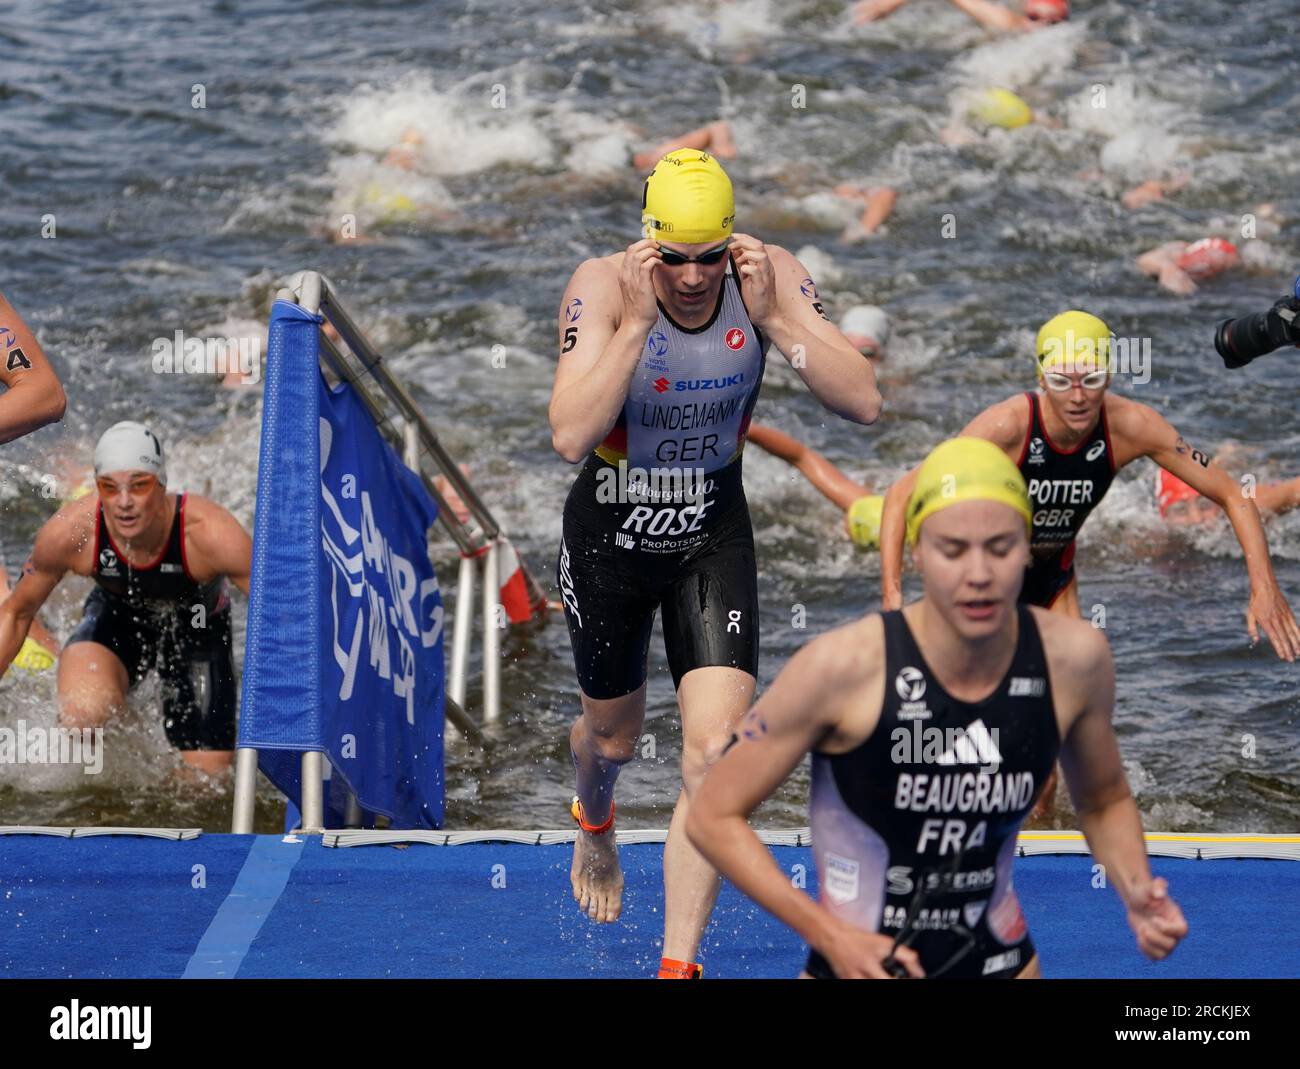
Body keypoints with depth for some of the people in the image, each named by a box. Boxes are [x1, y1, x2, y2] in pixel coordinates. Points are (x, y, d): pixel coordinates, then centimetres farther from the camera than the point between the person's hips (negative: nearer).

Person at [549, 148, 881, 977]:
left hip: (715, 532, 1)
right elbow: (571, 436, -36)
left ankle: (678, 965, -7)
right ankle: (596, 824, 59)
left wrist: (773, 319, -33)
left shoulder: (772, 278, -18)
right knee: (613, 735, 21)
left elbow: (865, 403, -24)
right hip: (612, 532, -1)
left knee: (715, 752, -14)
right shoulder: (603, 287, -25)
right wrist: (638, 321, -41)